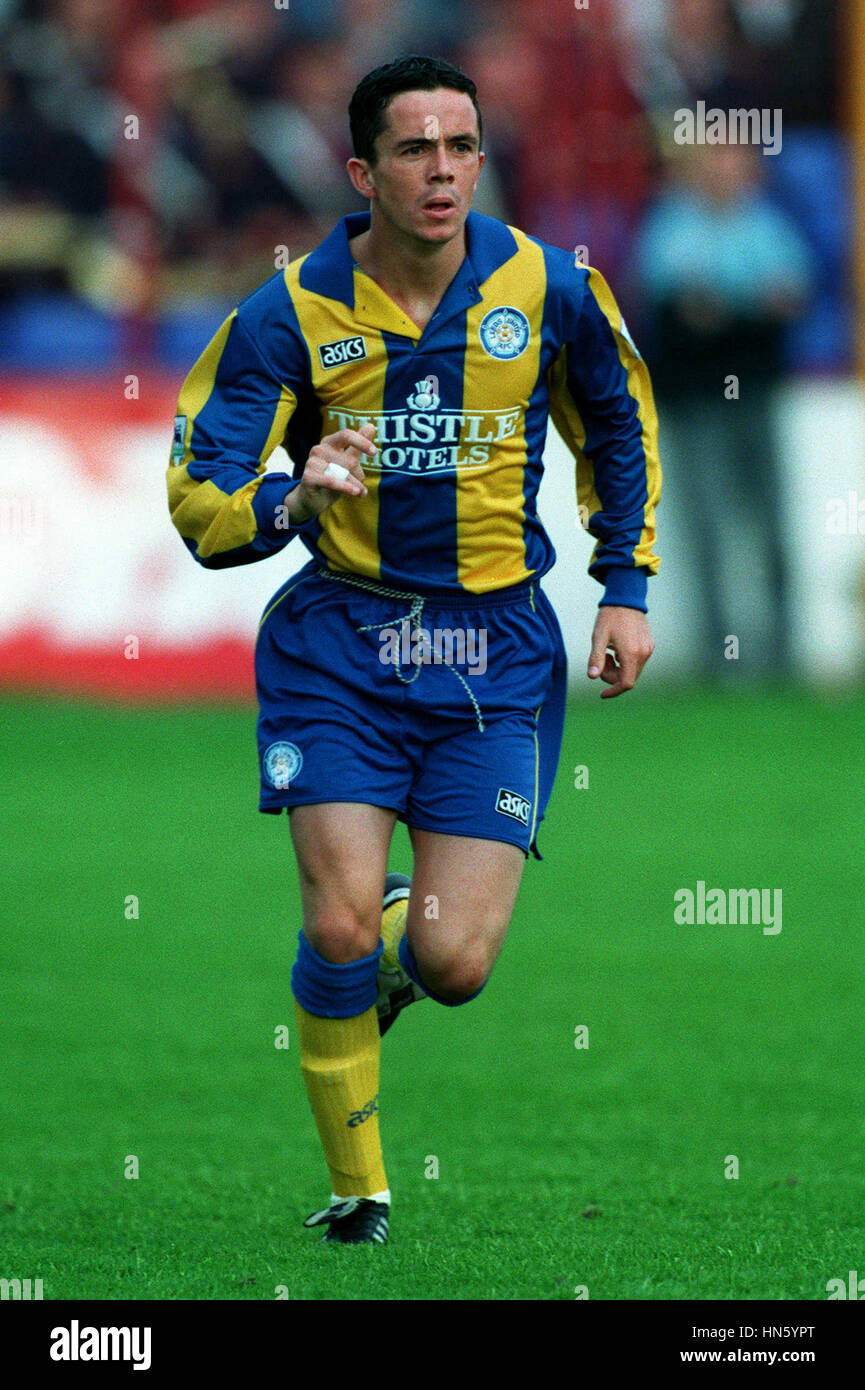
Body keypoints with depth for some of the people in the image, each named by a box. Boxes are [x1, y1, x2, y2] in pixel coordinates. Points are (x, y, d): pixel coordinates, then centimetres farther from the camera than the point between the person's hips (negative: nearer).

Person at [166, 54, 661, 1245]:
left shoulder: (550, 292, -5)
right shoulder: (288, 314, -10)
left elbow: (621, 431, 15)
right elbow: (196, 503, -9)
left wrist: (628, 588, 9)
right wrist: (291, 502, -30)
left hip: (498, 650, 1)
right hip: (340, 642, -1)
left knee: (454, 966, -8)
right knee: (339, 926, -15)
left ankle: (402, 935, 32)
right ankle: (356, 1187, 9)